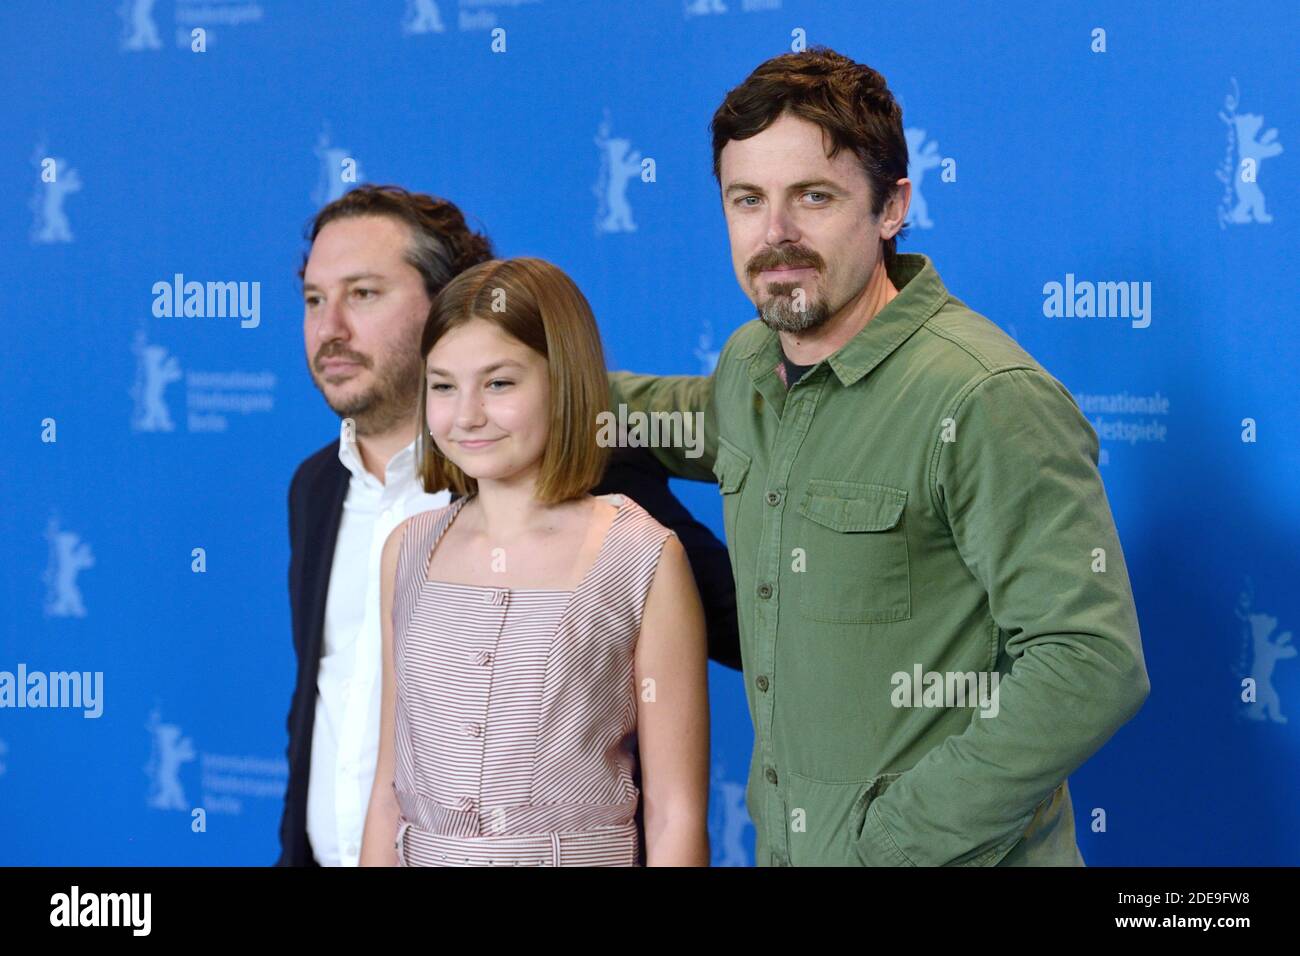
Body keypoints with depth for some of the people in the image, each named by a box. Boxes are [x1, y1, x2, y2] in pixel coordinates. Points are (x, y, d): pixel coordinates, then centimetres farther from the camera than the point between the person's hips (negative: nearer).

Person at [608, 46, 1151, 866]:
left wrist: (890, 837, -23)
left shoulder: (988, 400, -21)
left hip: (946, 853, -7)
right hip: (783, 845, 7)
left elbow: (1091, 664, -25)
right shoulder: (751, 362, 4)